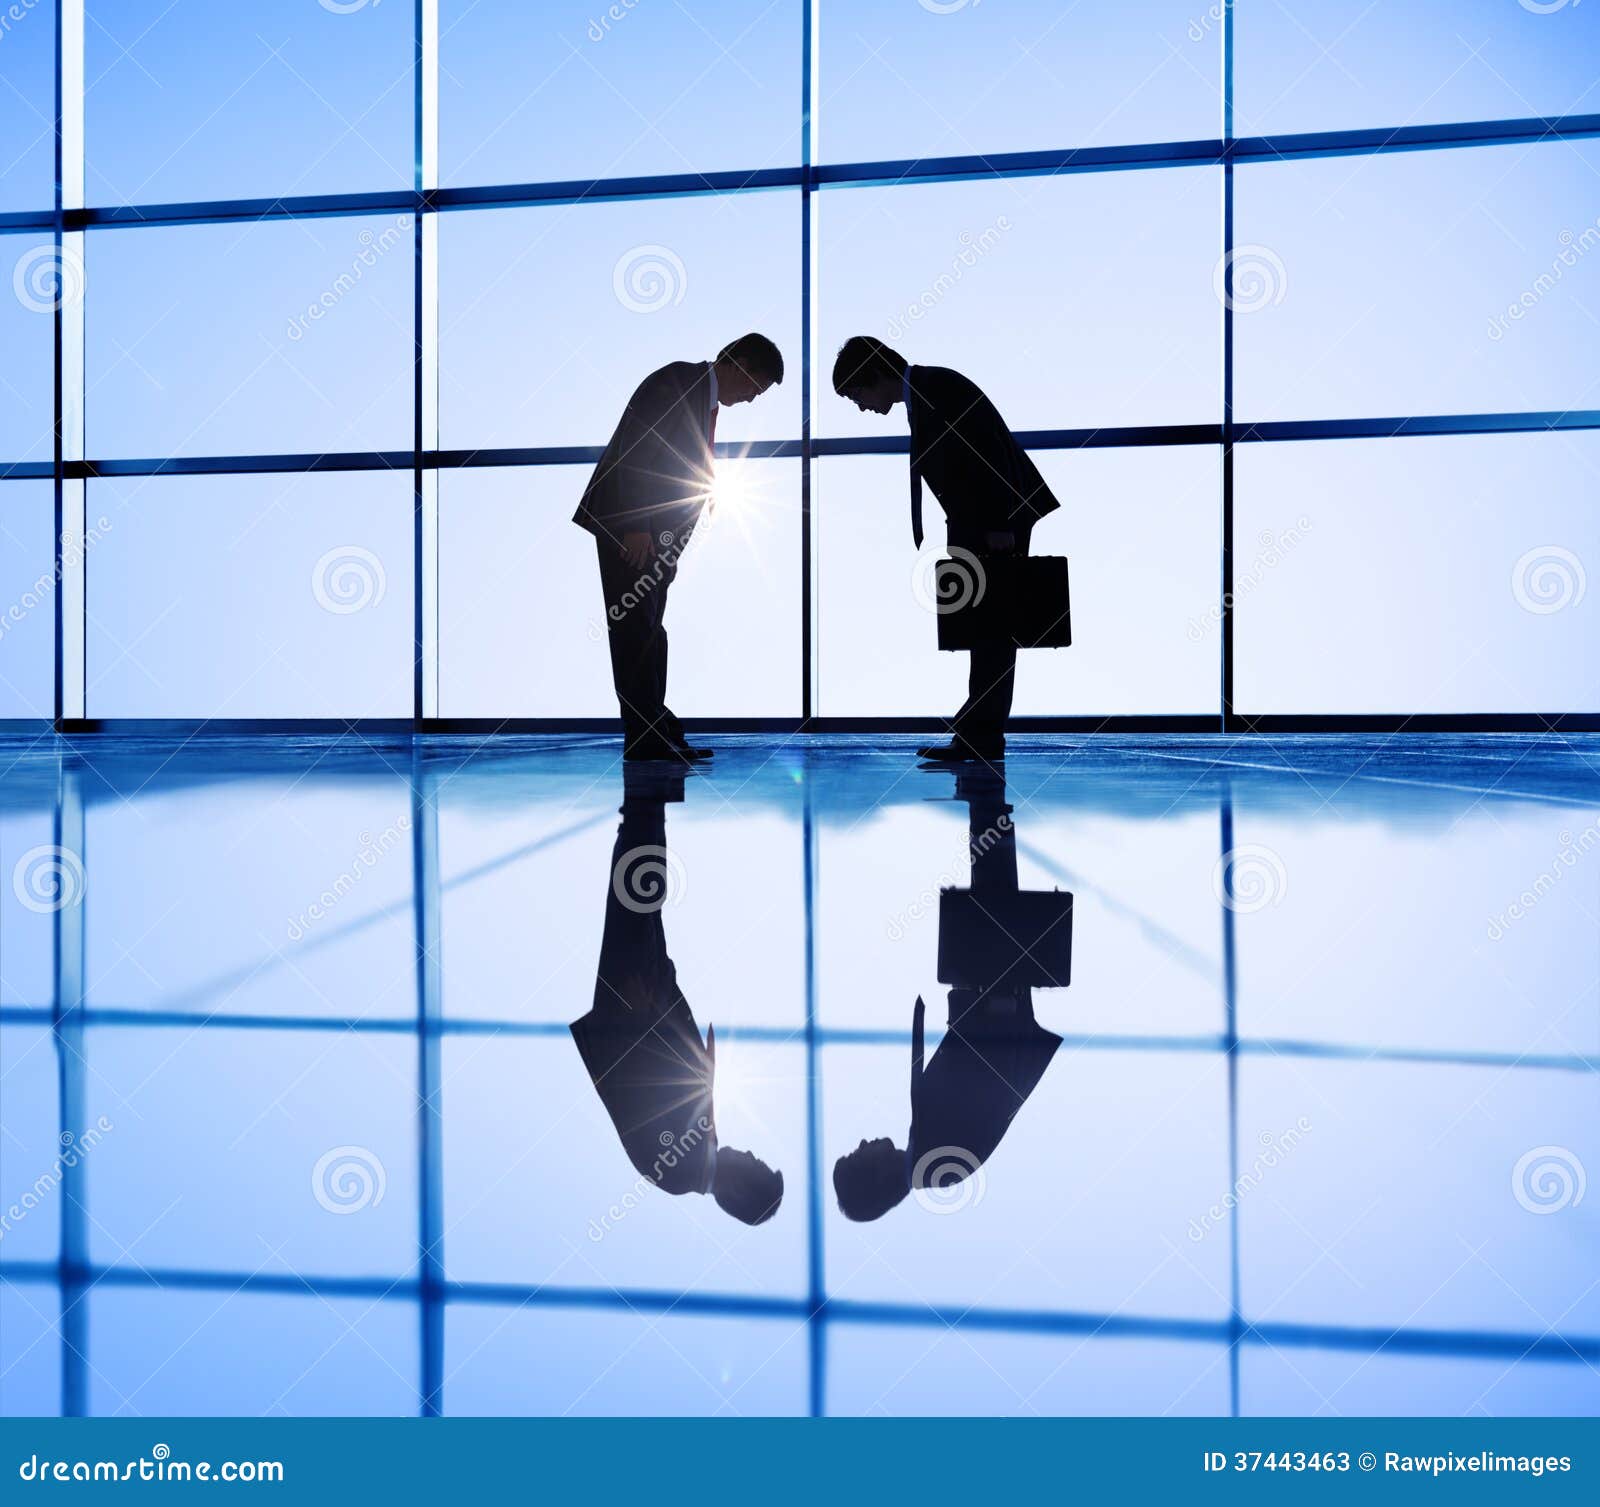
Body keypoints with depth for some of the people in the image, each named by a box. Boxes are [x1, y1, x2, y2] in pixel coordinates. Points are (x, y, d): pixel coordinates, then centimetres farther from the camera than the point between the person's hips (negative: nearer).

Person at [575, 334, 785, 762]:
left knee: (648, 628, 9)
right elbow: (635, 452, -20)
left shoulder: (707, 401, 17)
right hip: (624, 523, -10)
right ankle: (646, 738, -9)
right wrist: (636, 528, -24)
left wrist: (673, 548, 15)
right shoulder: (675, 382, -12)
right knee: (636, 625, -9)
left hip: (652, 532, 10)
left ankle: (657, 731, 11)